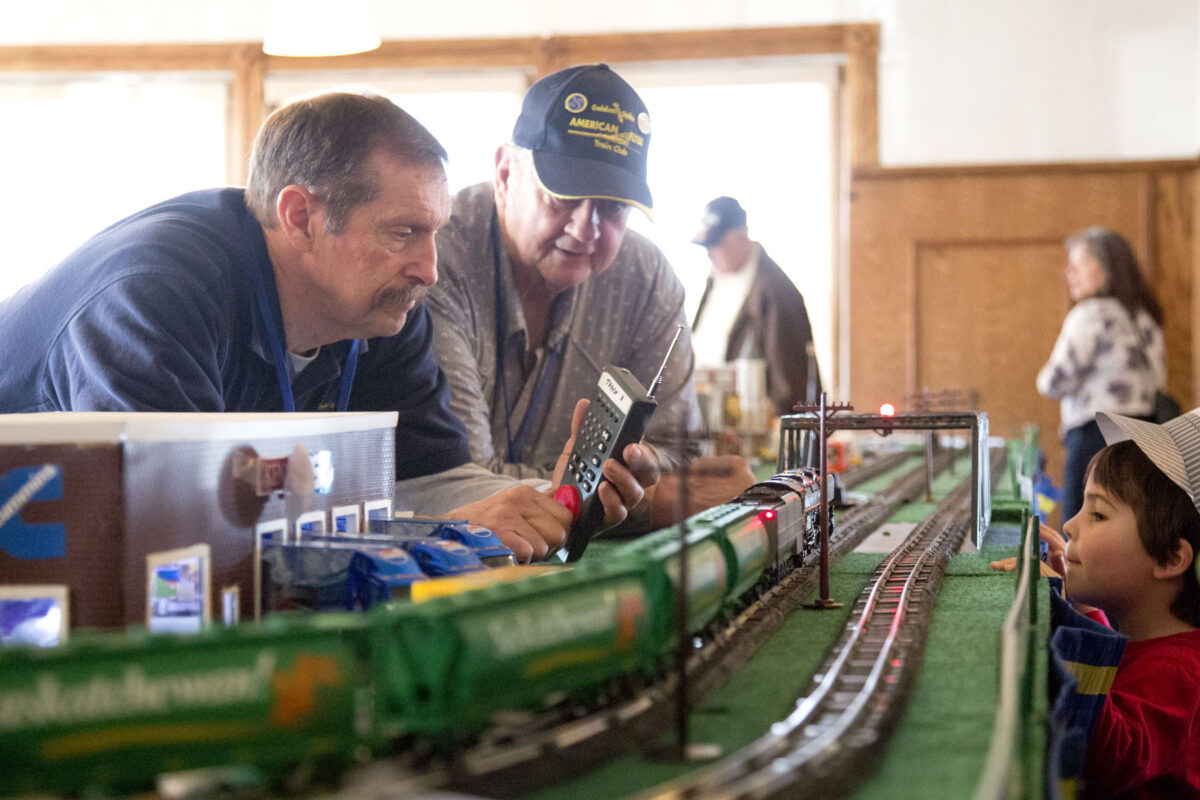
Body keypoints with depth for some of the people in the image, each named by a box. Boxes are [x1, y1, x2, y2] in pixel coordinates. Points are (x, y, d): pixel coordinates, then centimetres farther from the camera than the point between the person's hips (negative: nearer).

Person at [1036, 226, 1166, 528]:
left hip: (1098, 437, -8)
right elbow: (1159, 381, 22)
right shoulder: (1146, 318, 17)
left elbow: (1055, 383, -12)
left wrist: (1044, 375, 9)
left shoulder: (1091, 314, -9)